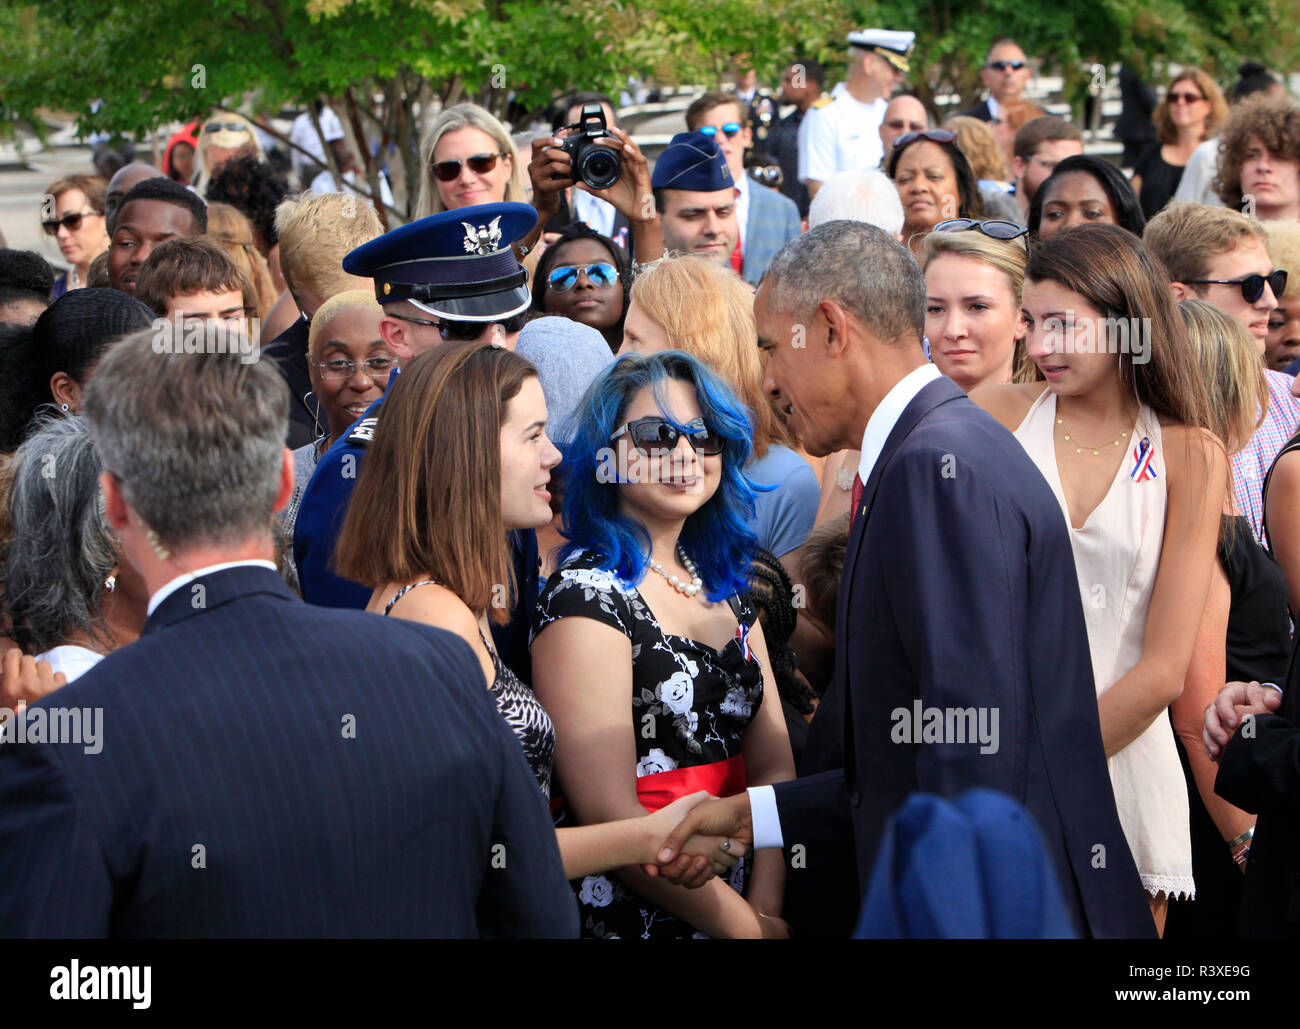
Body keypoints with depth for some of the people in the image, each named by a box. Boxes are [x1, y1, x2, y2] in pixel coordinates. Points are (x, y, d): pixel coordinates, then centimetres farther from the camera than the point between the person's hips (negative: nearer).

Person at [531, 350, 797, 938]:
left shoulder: (725, 589, 9)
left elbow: (773, 767, 4)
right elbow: (607, 814, -19)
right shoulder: (585, 596, -13)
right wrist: (746, 927, -18)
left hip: (735, 900, 7)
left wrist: (767, 908, -12)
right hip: (631, 916, -6)